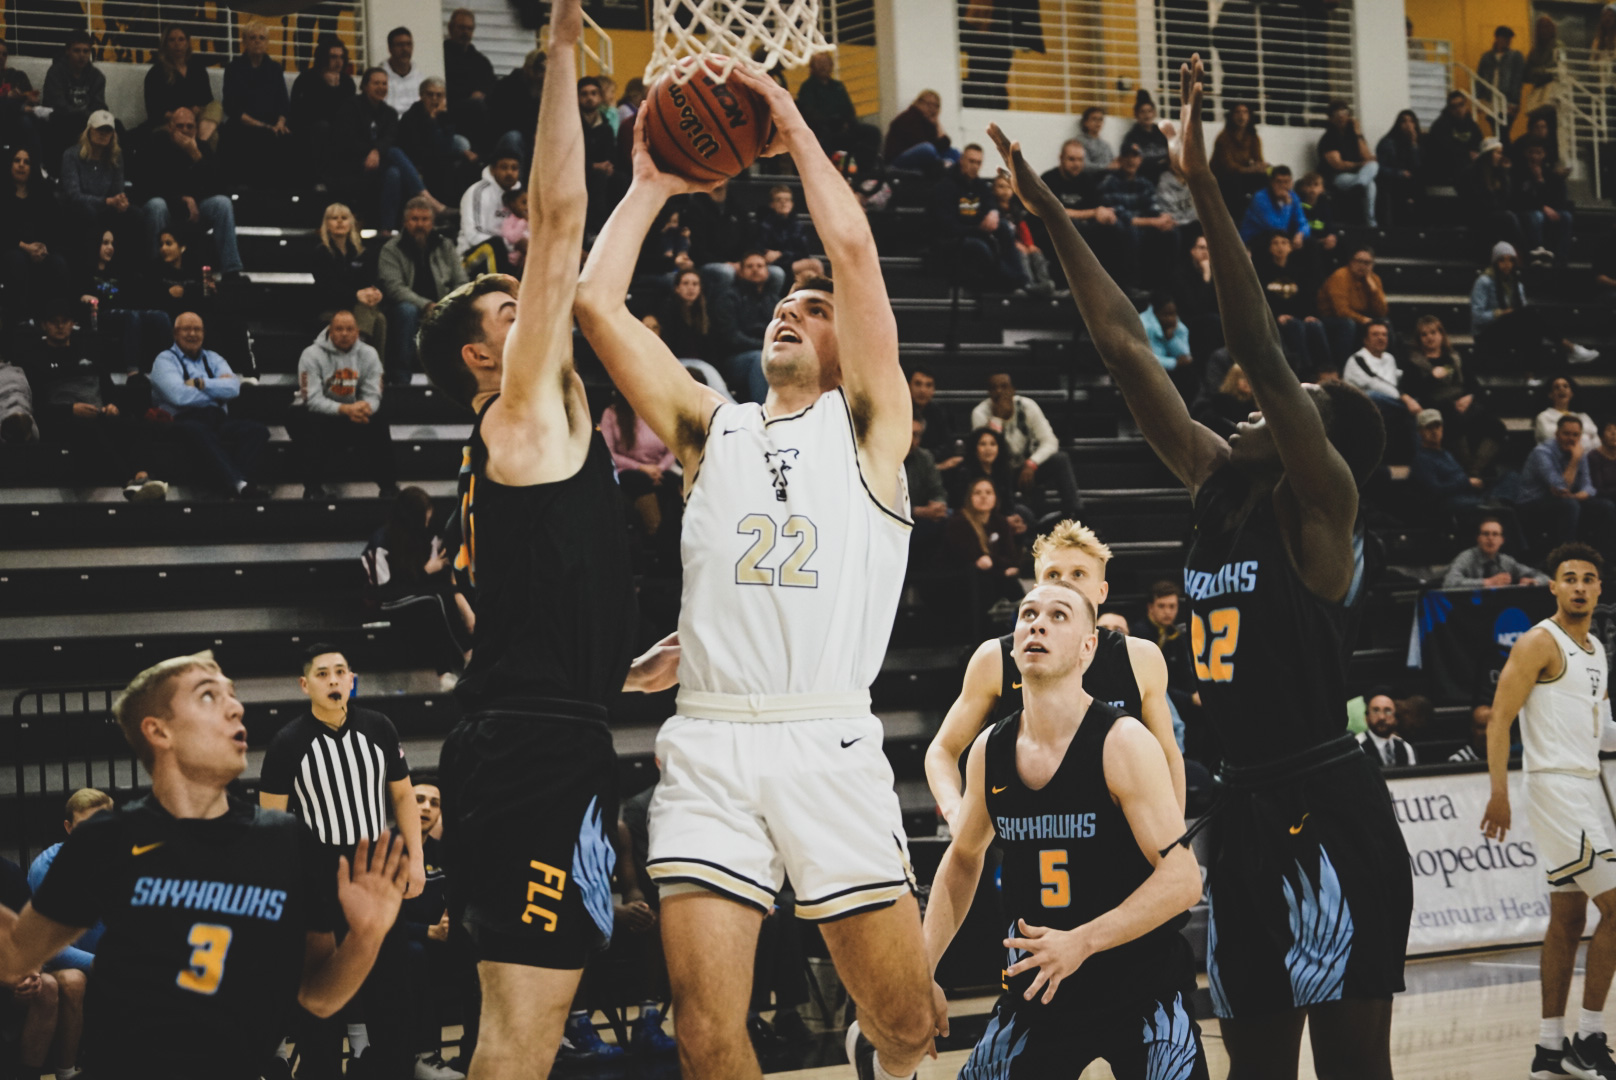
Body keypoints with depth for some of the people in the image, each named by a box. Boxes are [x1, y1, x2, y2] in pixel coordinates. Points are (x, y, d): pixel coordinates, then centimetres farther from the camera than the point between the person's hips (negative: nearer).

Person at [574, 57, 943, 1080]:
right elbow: (599, 303, 11)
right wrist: (652, 187, 18)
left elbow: (854, 249, -1)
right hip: (707, 746, 2)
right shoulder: (711, 429, 20)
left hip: (829, 746, -2)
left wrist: (793, 126, 7)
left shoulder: (867, 425, 11)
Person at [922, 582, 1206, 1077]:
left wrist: (1081, 942, -26)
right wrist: (922, 969, 9)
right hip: (1036, 990, 4)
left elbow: (1182, 880, -19)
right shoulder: (988, 751, 0)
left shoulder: (1122, 743, -16)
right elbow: (963, 858, 18)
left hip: (1141, 992, -4)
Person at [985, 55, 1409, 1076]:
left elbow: (1261, 350, -19)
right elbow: (1127, 349, 14)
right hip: (1239, 812, 8)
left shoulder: (1323, 503, -7)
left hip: (1327, 816, -8)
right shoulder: (1219, 485, 12)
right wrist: (1052, 215, 14)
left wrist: (1202, 182, -23)